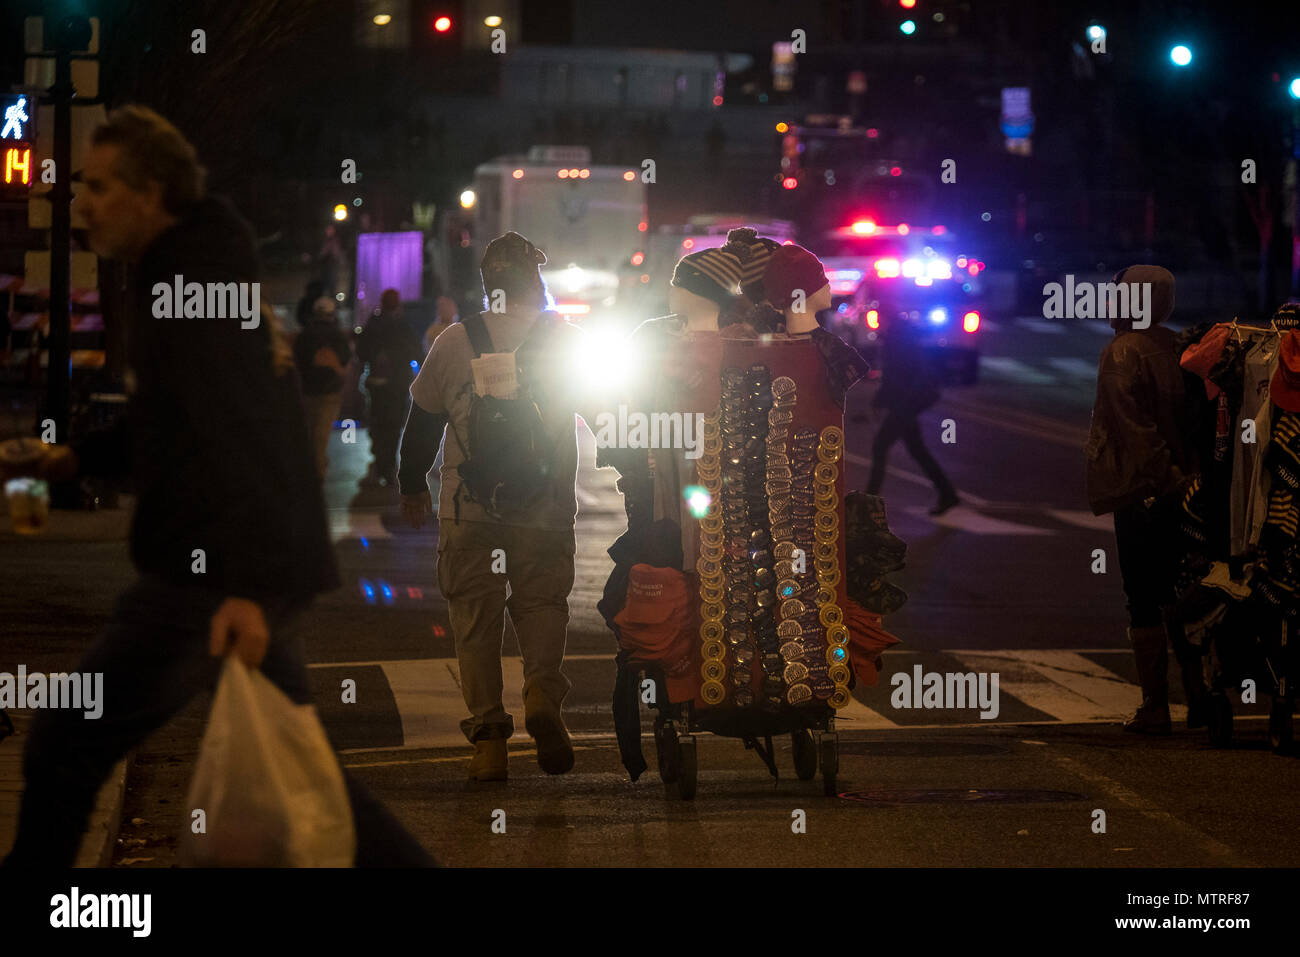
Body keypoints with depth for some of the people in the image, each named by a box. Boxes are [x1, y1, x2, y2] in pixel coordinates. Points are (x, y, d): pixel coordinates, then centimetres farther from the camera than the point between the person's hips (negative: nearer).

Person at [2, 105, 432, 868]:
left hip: (215, 581, -10)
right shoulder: (192, 272, 18)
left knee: (66, 746, -3)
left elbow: (234, 439, -25)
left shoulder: (191, 283, -14)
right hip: (252, 576, 10)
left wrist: (243, 585, -31)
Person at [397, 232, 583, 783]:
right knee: (542, 604, 11)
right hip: (546, 510, 0)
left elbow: (422, 420, 11)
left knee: (476, 618, 7)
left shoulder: (455, 341, 2)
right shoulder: (566, 339, 1)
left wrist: (412, 484, 26)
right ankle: (542, 698, -15)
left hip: (468, 509, 0)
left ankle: (487, 738, 3)